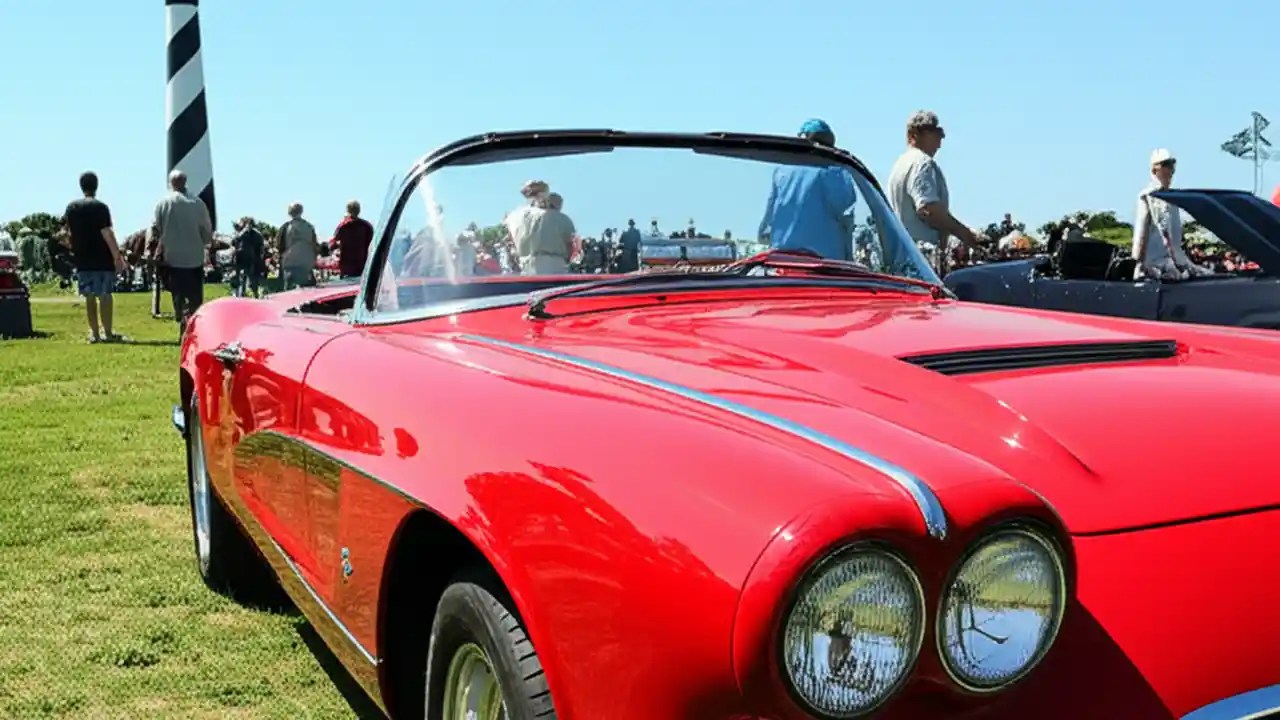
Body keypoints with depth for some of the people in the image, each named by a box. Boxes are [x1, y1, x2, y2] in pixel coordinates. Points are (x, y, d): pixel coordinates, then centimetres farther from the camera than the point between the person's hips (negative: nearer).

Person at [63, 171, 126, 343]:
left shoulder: (71, 207, 7)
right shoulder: (100, 207, -10)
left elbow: (69, 232, 15)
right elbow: (107, 233, -15)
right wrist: (117, 255, -12)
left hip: (82, 260, 5)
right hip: (102, 259, -5)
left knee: (89, 297, 10)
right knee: (105, 295, 0)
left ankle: (94, 332, 12)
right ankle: (107, 332, 0)